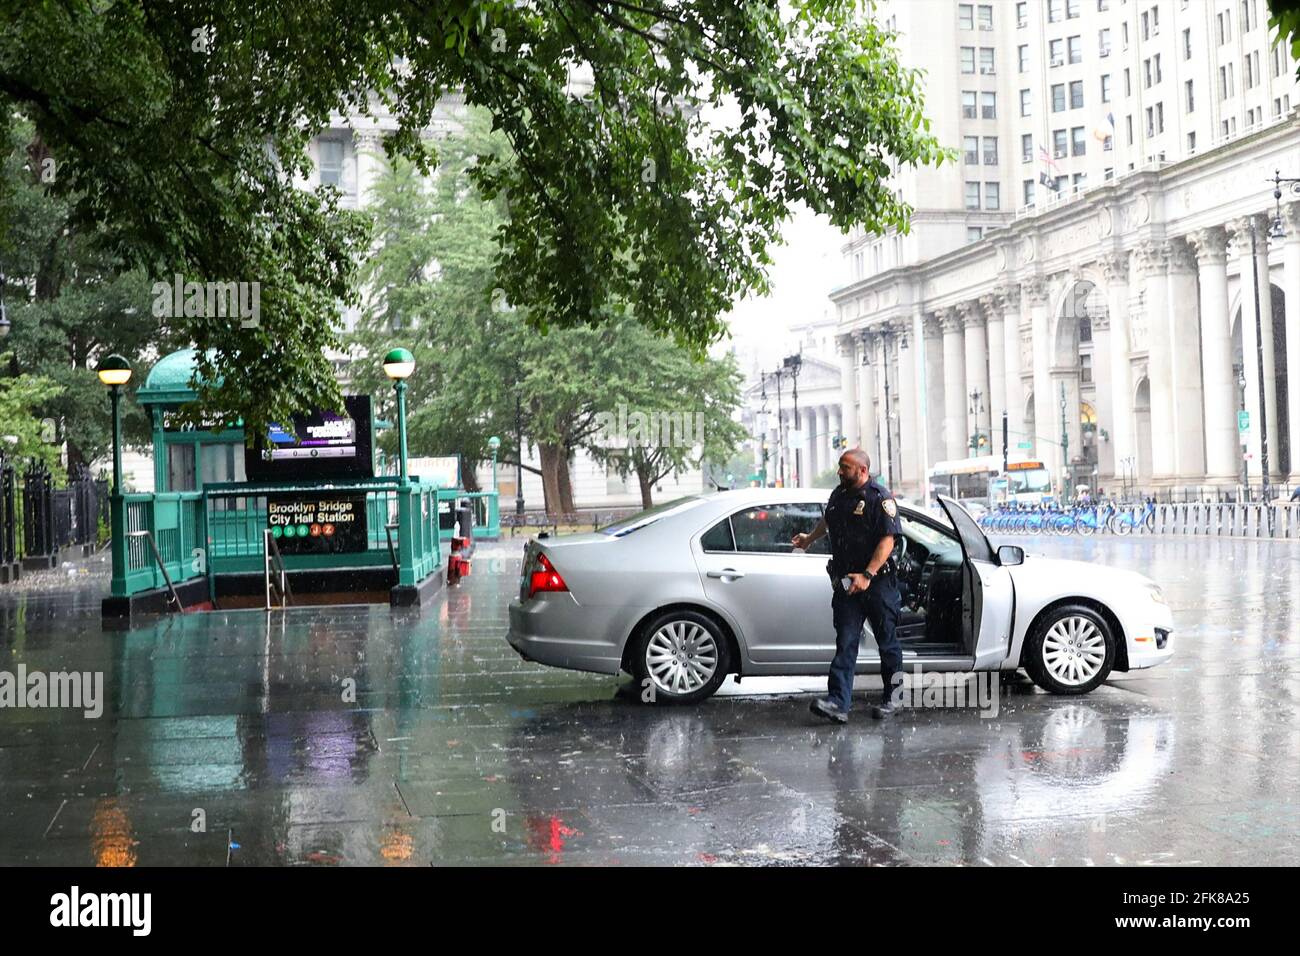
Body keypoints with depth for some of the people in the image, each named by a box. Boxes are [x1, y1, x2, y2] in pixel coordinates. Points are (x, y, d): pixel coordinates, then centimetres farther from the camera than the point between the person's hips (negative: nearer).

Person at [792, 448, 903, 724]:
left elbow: (887, 539, -18)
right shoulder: (839, 494, 13)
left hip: (878, 582, -6)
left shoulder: (880, 498, -11)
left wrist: (867, 575, -25)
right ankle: (838, 702, -12)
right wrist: (810, 538, 47)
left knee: (887, 642, 7)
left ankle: (891, 698, 20)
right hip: (846, 582, 6)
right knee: (845, 642, -4)